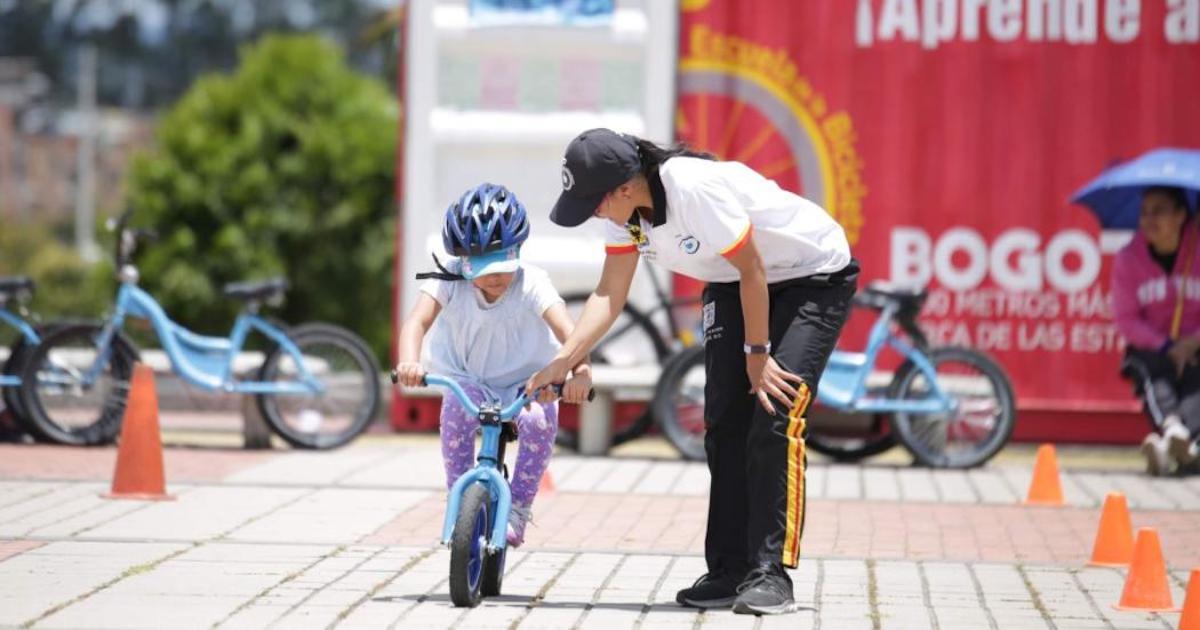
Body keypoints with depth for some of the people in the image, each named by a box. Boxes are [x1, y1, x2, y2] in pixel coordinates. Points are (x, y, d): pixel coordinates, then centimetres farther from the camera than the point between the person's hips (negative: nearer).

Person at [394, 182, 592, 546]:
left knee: (540, 419, -32)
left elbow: (565, 327, -36)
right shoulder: (449, 282, -18)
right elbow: (418, 320, -33)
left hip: (525, 381, 0)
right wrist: (409, 362, -55)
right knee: (456, 410, -34)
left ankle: (519, 507, -12)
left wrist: (579, 369, -56)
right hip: (469, 379, 1)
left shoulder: (531, 283, -22)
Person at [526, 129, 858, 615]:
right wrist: (563, 361, -17)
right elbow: (610, 294, -7)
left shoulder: (696, 190, -35)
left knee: (775, 420, -17)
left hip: (815, 277, -8)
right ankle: (727, 573, 7)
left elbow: (752, 271, -26)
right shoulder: (622, 209, -10)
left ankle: (771, 575, -15)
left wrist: (757, 354, -17)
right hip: (732, 285, 8)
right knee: (723, 424, 2)